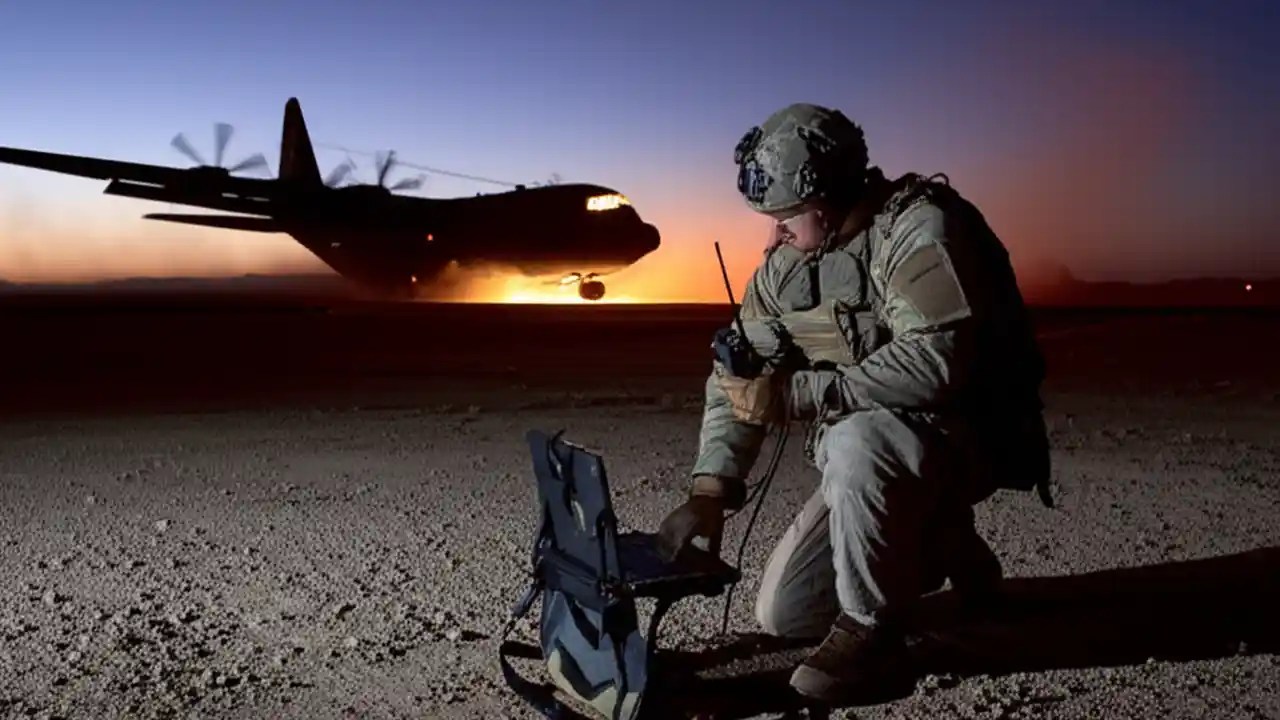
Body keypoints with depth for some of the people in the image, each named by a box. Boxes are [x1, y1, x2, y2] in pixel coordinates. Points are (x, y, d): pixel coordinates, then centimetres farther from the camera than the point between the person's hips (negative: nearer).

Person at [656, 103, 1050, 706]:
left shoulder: (920, 229, -21)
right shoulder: (786, 262, 0)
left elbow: (937, 361, -35)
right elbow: (736, 376, 1)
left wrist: (797, 393, -35)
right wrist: (708, 491, -10)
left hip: (965, 436, -7)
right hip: (868, 464, 8)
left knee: (855, 442, -39)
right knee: (782, 614, 3)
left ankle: (871, 634, -18)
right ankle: (939, 548, 20)